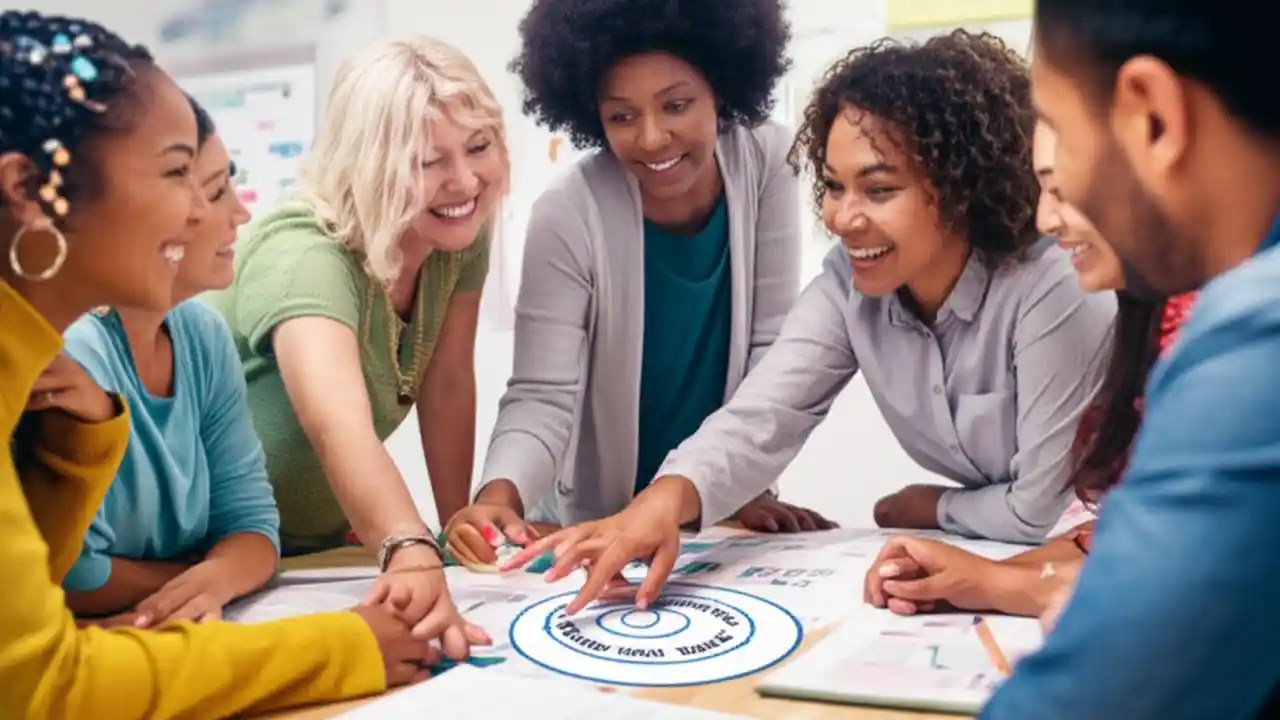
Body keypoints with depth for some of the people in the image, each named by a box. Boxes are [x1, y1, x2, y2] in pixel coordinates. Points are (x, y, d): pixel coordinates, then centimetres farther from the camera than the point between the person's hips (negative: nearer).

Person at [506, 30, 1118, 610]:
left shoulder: (1050, 291, -26)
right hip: (967, 561, 3)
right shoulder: (848, 284, -10)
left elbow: (1041, 509, -22)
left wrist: (928, 509, -7)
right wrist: (667, 499, -39)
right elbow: (761, 419, -22)